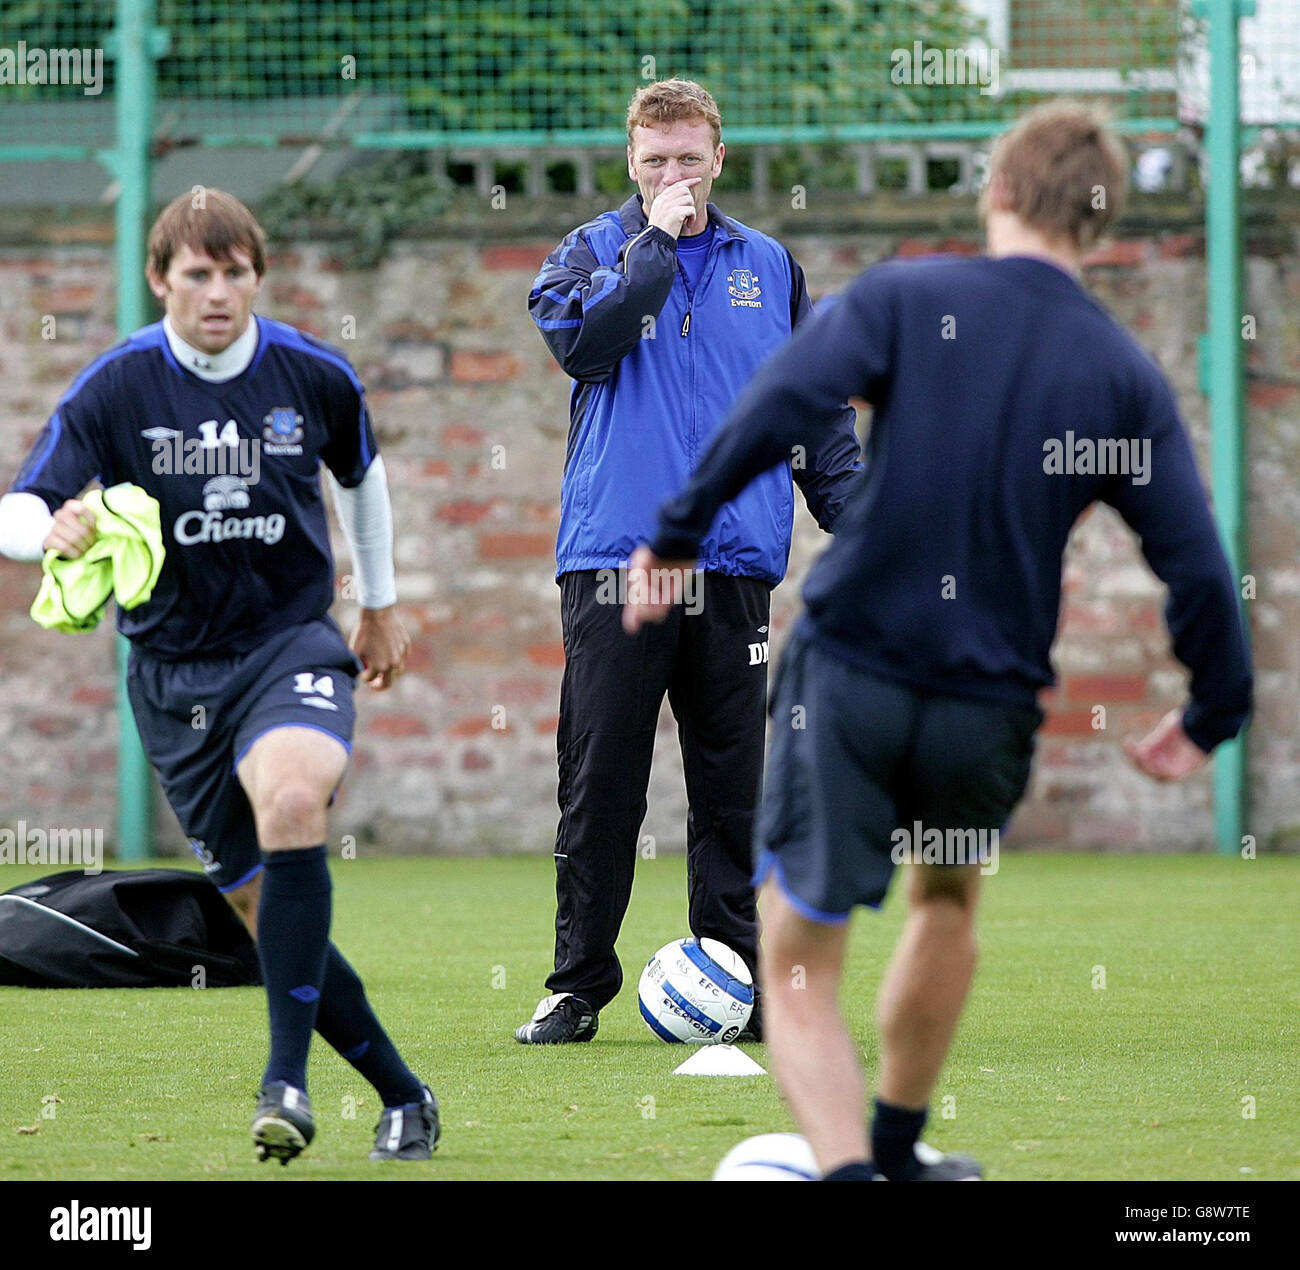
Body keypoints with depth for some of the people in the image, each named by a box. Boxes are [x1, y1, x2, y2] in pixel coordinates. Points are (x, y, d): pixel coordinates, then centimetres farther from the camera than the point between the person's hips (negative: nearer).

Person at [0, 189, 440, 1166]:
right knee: (266, 905, 2)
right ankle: (403, 1098, 18)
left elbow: (361, 473, 20)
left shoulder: (317, 377, -2)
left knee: (290, 802, -33)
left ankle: (288, 1077, -30)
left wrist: (381, 602, 30)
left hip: (294, 640, -1)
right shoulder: (115, 387, -7)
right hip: (174, 671, 1)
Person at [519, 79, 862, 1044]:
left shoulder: (768, 267, 14)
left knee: (731, 784, 3)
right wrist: (656, 239, -9)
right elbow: (580, 340, -14)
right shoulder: (594, 251, 7)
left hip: (733, 561, 2)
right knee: (600, 780, -3)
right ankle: (580, 983, 3)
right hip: (614, 557, -2)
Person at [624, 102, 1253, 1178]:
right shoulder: (1127, 374, 2)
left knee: (799, 977, 4)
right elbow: (1197, 568, -1)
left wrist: (679, 534, -10)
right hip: (991, 711, 3)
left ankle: (850, 1168, -19)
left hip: (846, 683, -2)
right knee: (948, 900, 32)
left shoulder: (907, 297, -2)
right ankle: (898, 1147, 46)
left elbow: (778, 407, -17)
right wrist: (1212, 717, 12)